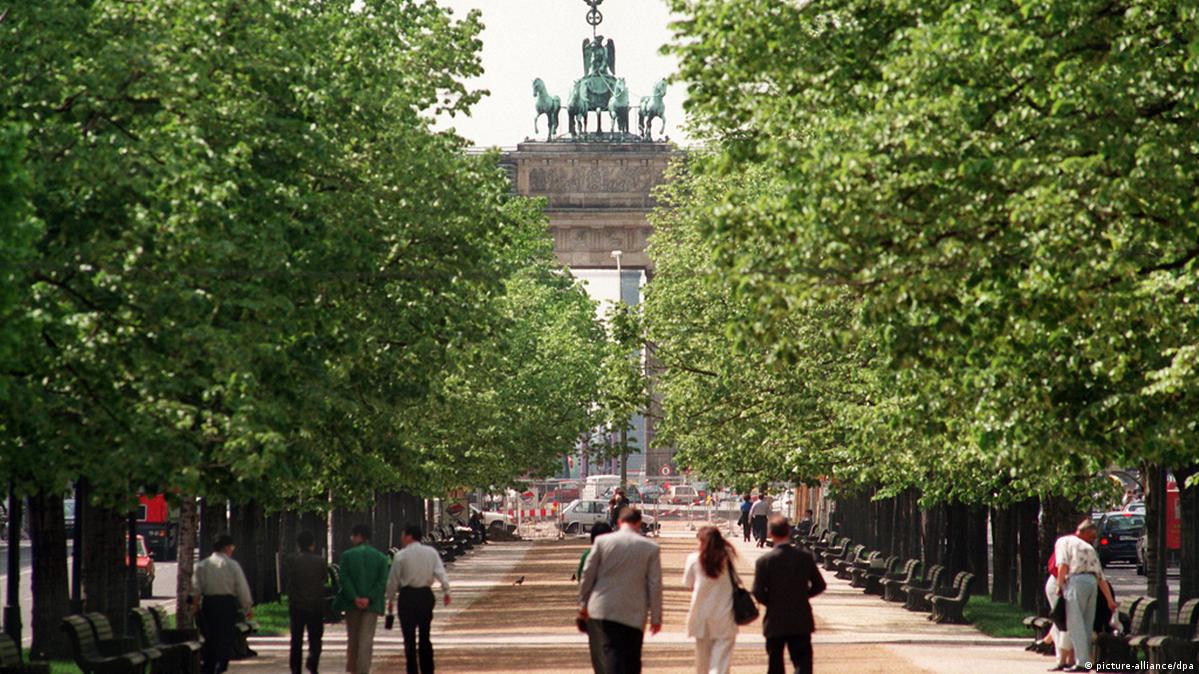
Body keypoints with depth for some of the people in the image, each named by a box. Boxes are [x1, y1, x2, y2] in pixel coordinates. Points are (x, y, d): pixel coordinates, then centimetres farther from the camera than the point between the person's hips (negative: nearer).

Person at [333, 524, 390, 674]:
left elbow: (344, 579, -11)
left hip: (351, 604, 0)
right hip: (371, 605, 0)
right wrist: (369, 598, -12)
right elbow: (382, 582, -7)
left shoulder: (347, 555, -1)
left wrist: (355, 598, -12)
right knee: (366, 640, -3)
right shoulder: (381, 557, 3)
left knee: (353, 639, 15)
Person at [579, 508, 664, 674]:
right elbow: (655, 585, 0)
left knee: (612, 651, -5)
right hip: (634, 613, 0)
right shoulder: (650, 548, -3)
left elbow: (588, 574, 2)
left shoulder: (602, 541, -2)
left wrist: (583, 603, 14)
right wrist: (656, 616, 7)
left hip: (606, 609, 0)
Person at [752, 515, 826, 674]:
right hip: (801, 622, 1)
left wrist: (771, 602, 8)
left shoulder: (764, 561, -12)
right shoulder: (805, 557, -4)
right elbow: (819, 585, 4)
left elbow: (758, 593, -12)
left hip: (775, 623, -1)